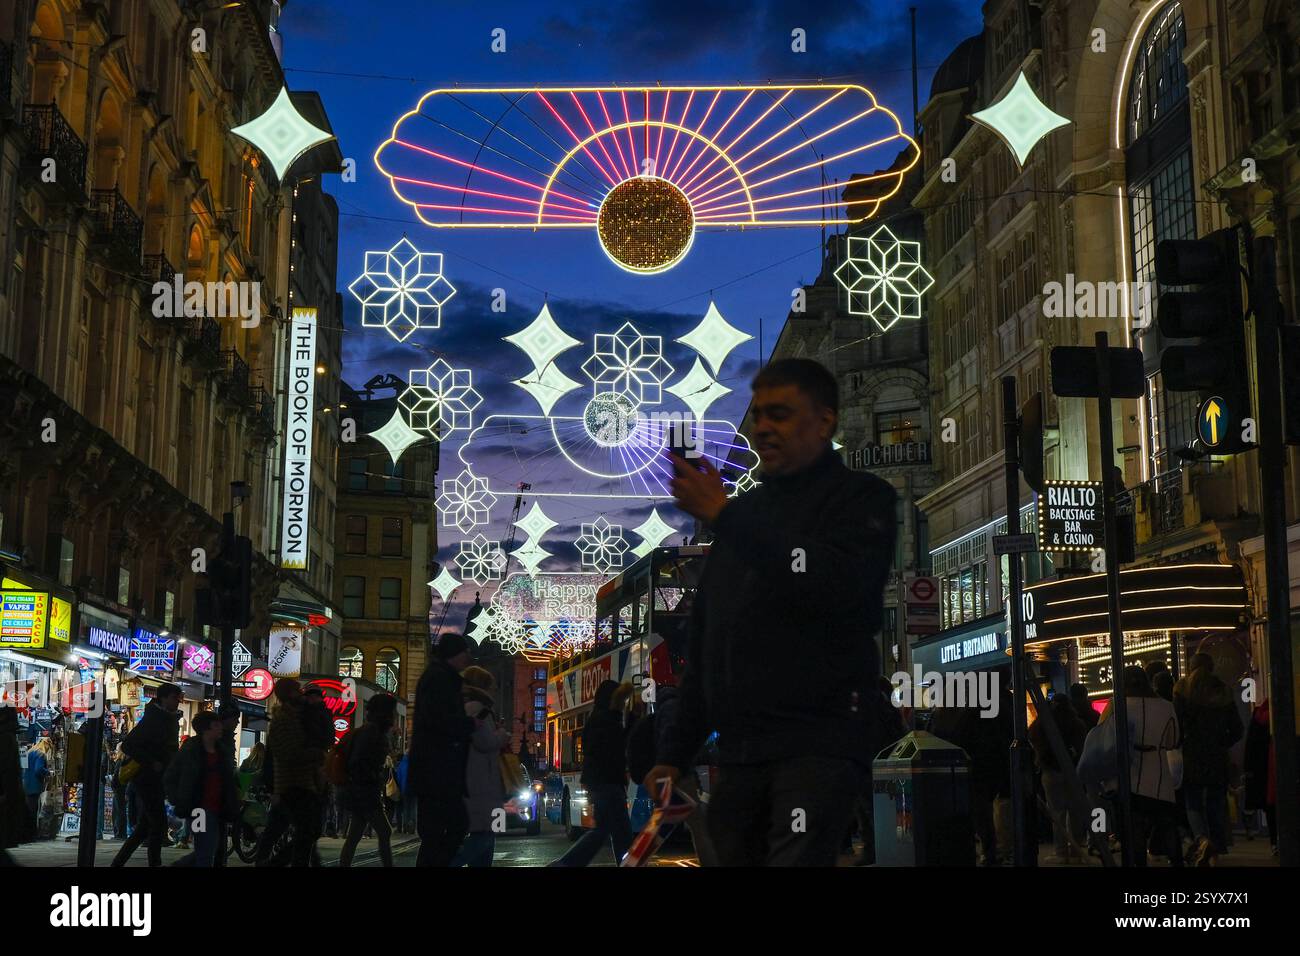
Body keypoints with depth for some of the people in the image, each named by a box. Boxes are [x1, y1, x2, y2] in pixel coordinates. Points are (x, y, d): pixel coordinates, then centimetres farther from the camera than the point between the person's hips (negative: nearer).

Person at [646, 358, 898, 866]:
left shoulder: (862, 498, 3)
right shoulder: (745, 510, 21)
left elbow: (842, 587, -19)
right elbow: (703, 640, 23)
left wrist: (725, 517, -18)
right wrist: (676, 752, 17)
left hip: (819, 744, -6)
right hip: (738, 750, 6)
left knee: (795, 856, -20)